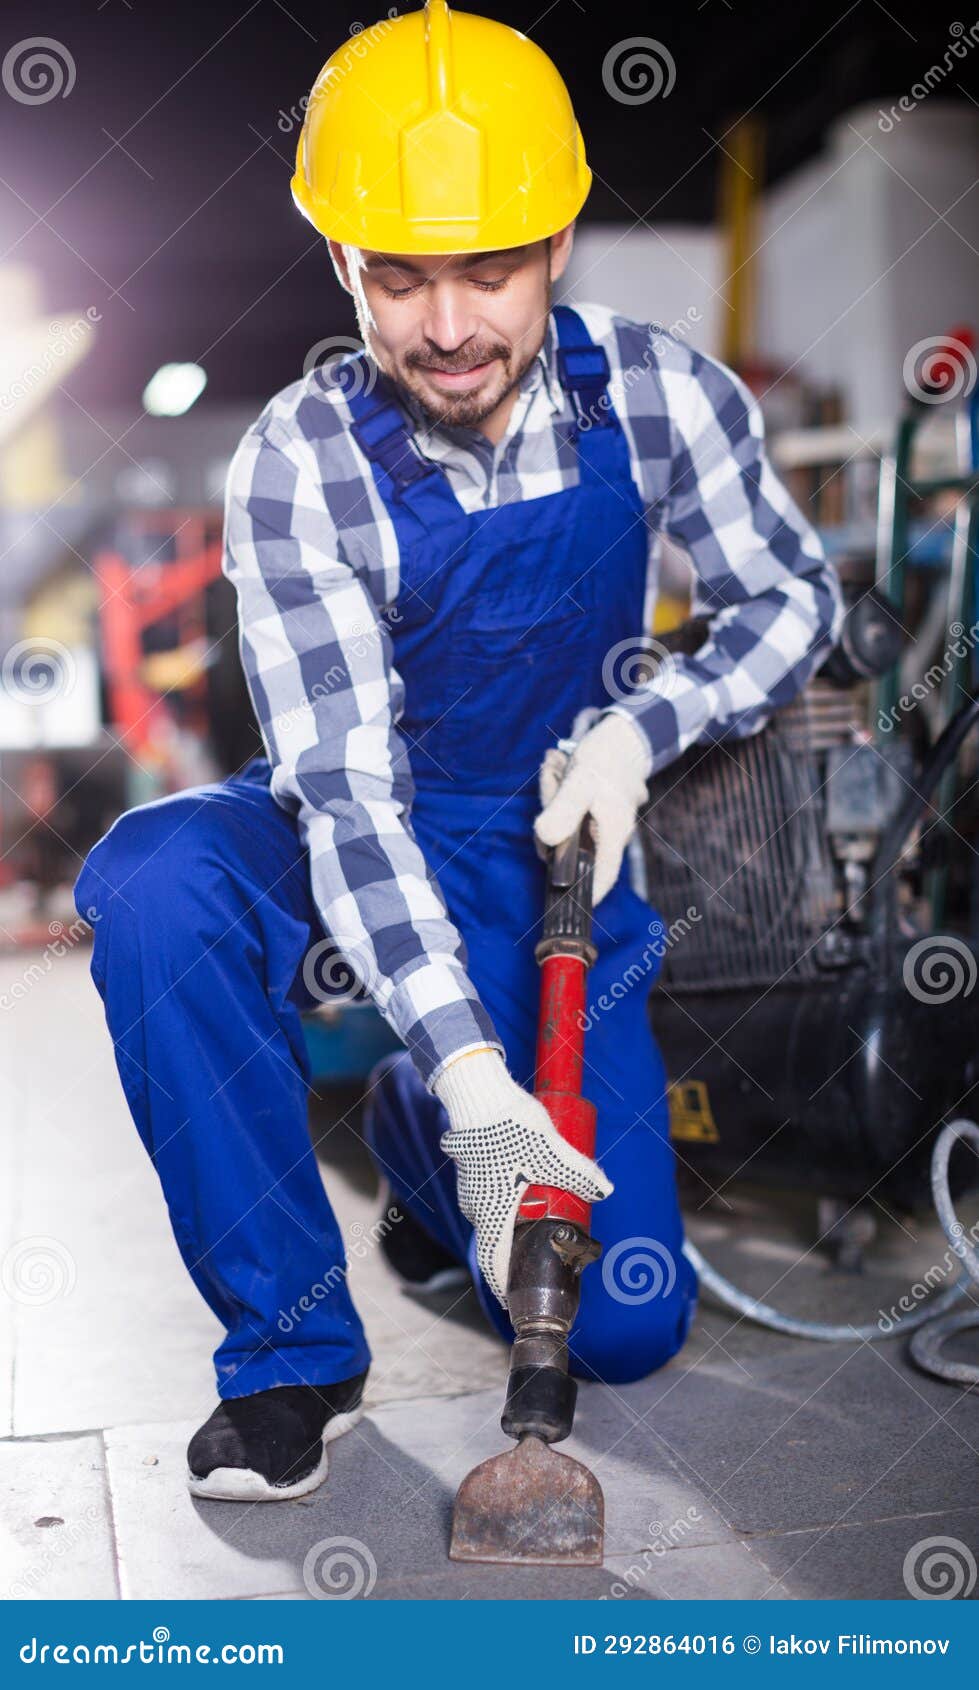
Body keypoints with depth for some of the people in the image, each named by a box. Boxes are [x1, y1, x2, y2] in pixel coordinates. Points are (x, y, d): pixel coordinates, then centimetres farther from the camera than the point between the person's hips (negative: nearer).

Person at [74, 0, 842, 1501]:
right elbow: (344, 787, -26)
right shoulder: (299, 463, -20)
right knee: (153, 879, -37)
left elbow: (793, 599, 0)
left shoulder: (655, 393, -12)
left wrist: (639, 733, -20)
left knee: (621, 1325, -6)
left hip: (559, 851, 2)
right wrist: (470, 1072, -36)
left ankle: (413, 1132, 27)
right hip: (357, 849, -1)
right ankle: (293, 1348, -18)